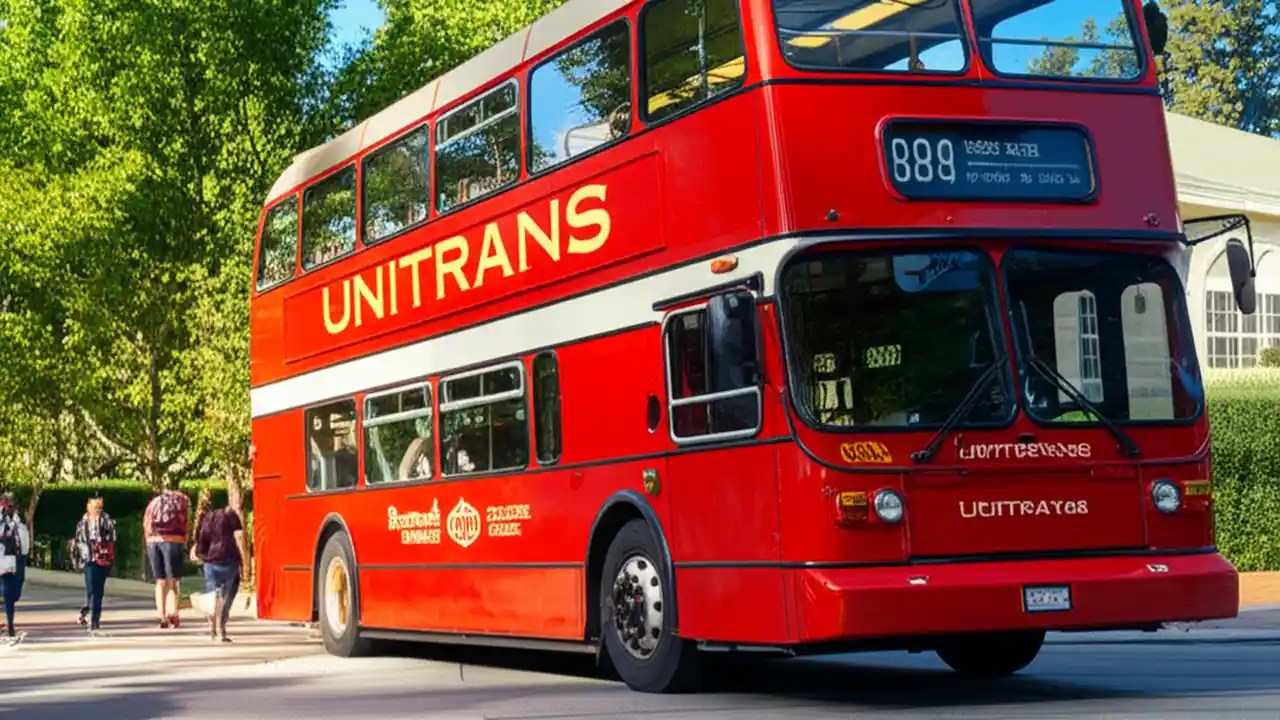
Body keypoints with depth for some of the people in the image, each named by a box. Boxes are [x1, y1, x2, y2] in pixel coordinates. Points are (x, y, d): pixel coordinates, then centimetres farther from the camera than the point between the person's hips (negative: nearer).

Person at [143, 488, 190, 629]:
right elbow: (184, 524, 5)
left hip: (153, 542, 3)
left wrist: (150, 543, 14)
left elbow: (146, 524, 14)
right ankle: (173, 613, -15)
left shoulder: (154, 502, 24)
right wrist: (185, 544, 9)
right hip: (172, 540, -3)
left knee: (160, 581, 8)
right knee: (173, 580, 0)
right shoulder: (182, 500, 16)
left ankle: (162, 616, 1)